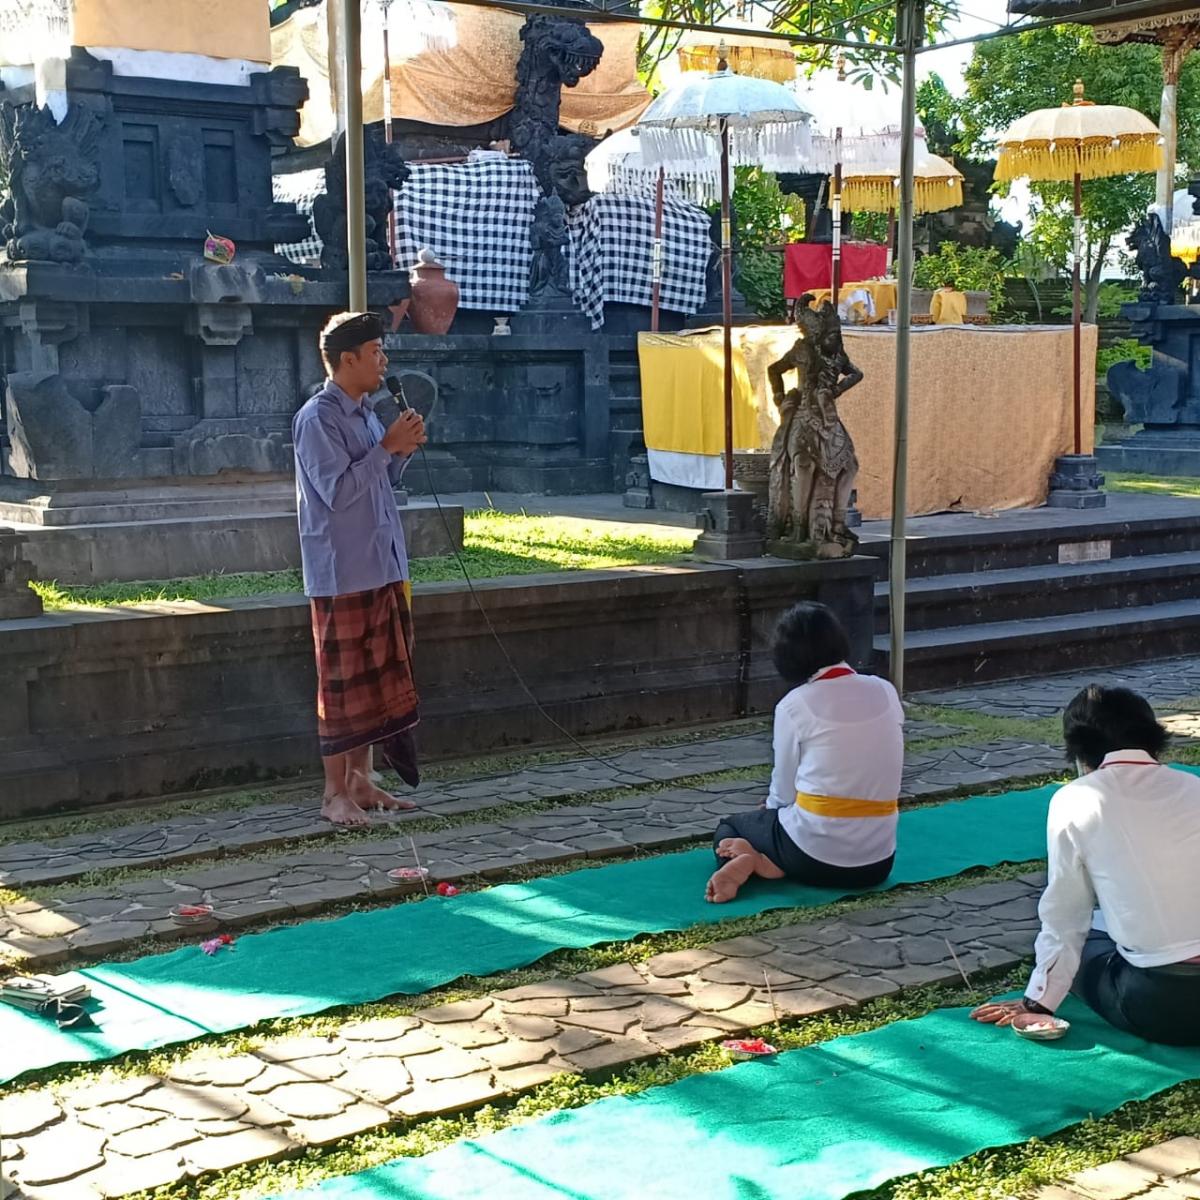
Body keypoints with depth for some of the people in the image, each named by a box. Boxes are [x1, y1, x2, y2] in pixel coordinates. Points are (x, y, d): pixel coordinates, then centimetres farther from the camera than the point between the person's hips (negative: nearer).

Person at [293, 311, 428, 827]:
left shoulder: (365, 414, 13)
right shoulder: (317, 420, -14)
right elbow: (338, 491, -21)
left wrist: (402, 451, 1)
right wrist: (387, 446, -18)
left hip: (382, 567, 9)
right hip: (342, 572, -9)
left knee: (377, 676, 12)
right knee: (343, 680, -3)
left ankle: (361, 780, 22)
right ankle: (335, 792, 6)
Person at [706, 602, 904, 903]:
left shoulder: (795, 705, -10)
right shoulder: (886, 692, 2)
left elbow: (783, 792, -3)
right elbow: (868, 771, 10)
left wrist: (772, 807, 22)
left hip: (815, 856, -3)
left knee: (728, 829, 26)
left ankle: (748, 861, -7)